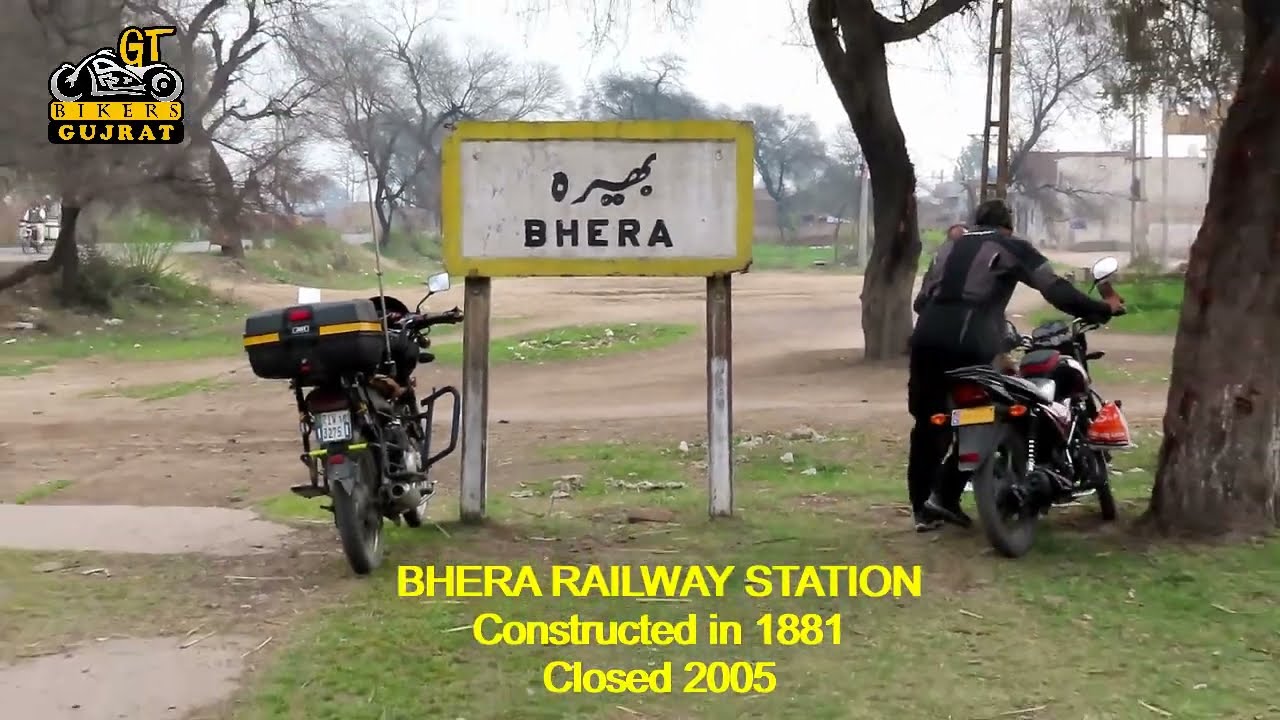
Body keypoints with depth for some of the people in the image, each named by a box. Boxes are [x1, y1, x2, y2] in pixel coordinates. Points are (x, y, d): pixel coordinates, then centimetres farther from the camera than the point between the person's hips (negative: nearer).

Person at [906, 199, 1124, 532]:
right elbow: (1056, 290, 4)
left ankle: (921, 507, 16)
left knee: (928, 423, 13)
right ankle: (944, 494, 2)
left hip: (927, 335, 5)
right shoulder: (1012, 247, 14)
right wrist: (1102, 309, 11)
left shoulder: (949, 246, 28)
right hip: (970, 341, -5)